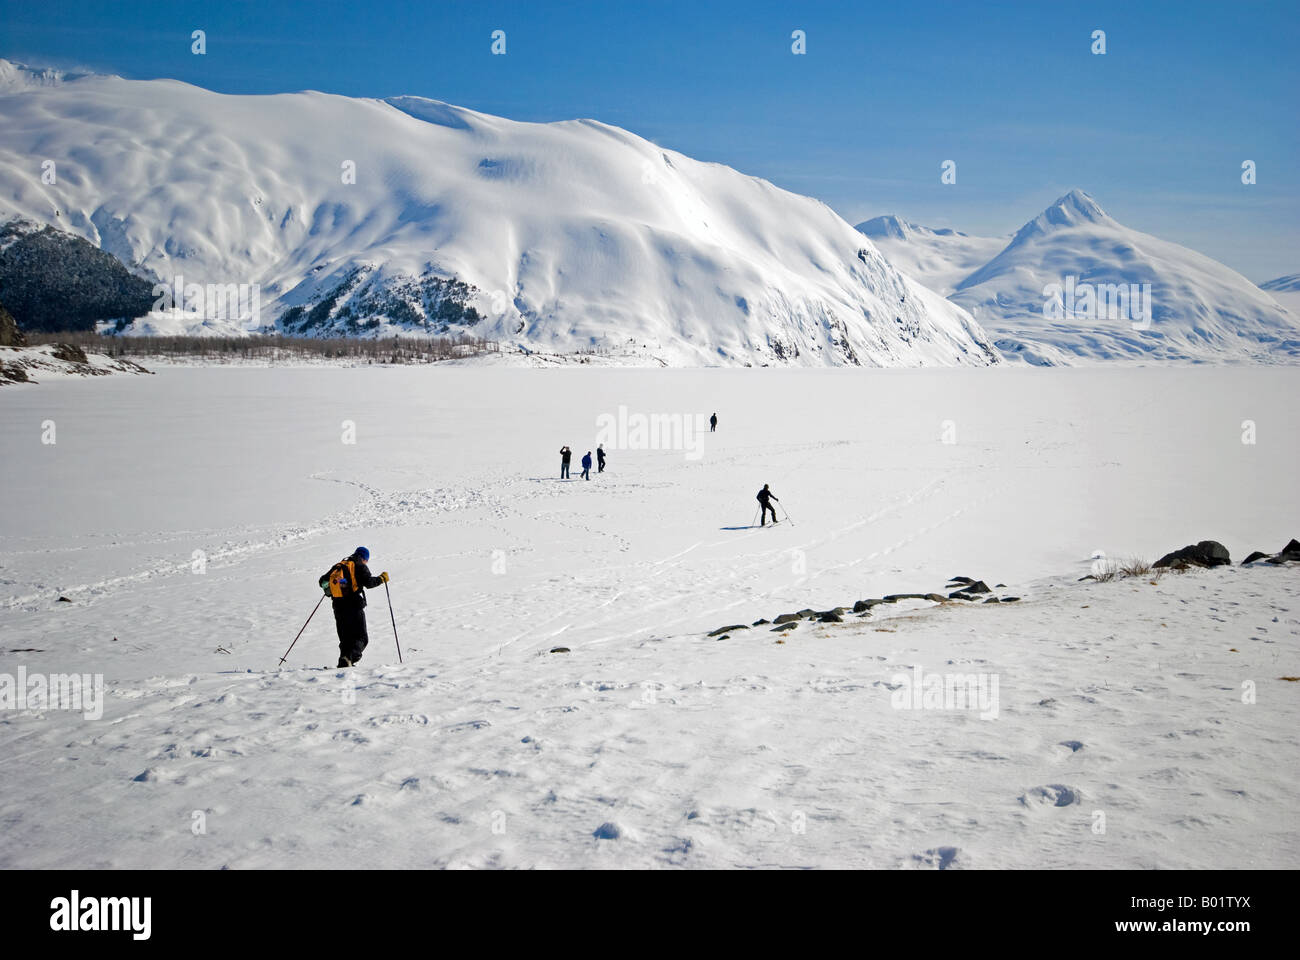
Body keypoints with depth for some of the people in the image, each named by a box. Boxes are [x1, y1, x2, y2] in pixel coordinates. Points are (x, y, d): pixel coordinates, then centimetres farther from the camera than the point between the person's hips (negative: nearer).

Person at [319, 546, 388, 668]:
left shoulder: (338, 566, 17)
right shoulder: (360, 567, 1)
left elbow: (323, 581, 19)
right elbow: (369, 582, -12)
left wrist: (329, 590, 38)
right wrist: (382, 578, 3)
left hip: (338, 608, 5)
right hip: (355, 607, -5)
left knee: (345, 638, 15)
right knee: (361, 638, -1)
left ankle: (344, 662, 2)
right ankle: (349, 657, -26)